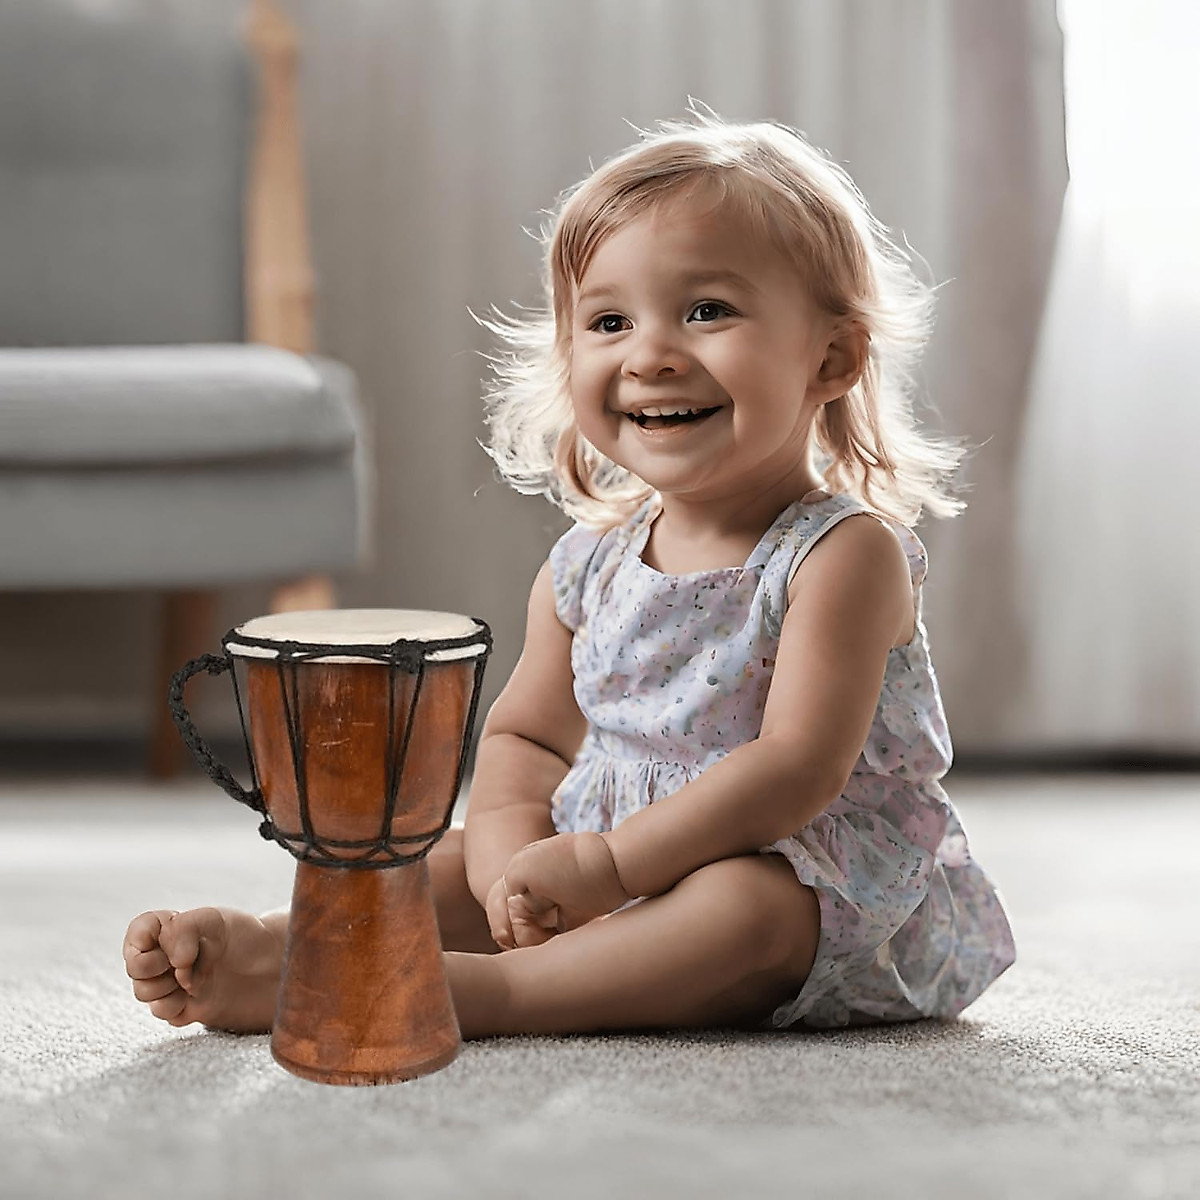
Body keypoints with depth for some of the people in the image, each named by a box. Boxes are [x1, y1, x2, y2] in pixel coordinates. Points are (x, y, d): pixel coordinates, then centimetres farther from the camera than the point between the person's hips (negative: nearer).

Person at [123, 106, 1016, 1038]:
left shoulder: (844, 553, -15)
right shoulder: (588, 568, 5)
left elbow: (799, 767, -23)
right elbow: (524, 733, 13)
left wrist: (608, 864, -26)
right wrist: (512, 845, -10)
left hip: (822, 899, -6)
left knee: (741, 903, -36)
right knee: (457, 863, -6)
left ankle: (478, 992, -39)